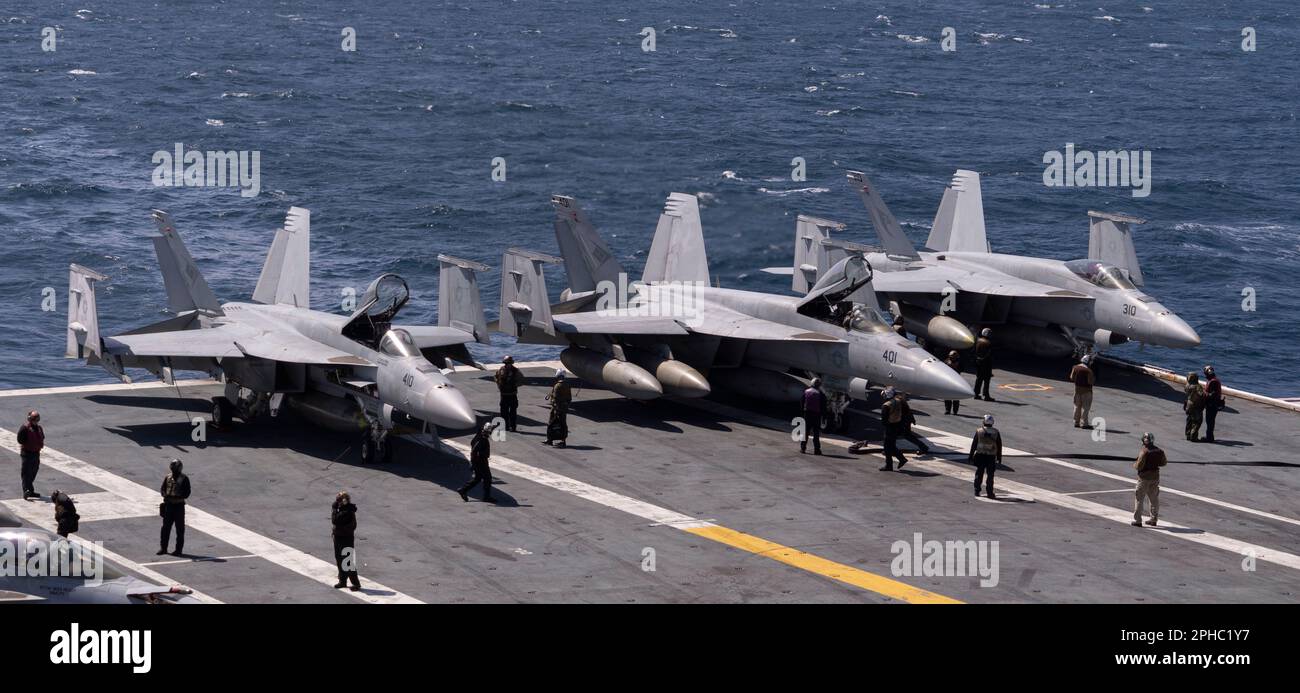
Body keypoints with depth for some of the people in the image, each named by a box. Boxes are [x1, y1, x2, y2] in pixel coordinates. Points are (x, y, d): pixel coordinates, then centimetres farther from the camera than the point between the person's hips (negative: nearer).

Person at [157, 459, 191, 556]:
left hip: (179, 505, -4)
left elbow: (187, 493, -6)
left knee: (180, 529, 1)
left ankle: (179, 549, 5)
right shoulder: (167, 478, 10)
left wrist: (177, 497, -22)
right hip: (168, 504, 4)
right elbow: (162, 489, 11)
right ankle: (163, 548, 14)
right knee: (166, 527, 6)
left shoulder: (184, 479, -2)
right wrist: (165, 494, -12)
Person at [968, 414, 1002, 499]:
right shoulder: (996, 432, -2)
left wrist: (971, 456, 7)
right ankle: (990, 493, 1)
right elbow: (999, 446, 2)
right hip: (991, 457, 0)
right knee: (990, 475, 4)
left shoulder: (979, 431, -4)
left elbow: (974, 444, 0)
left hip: (980, 456, 0)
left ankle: (977, 491, 16)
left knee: (979, 474, 12)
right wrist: (999, 458, 10)